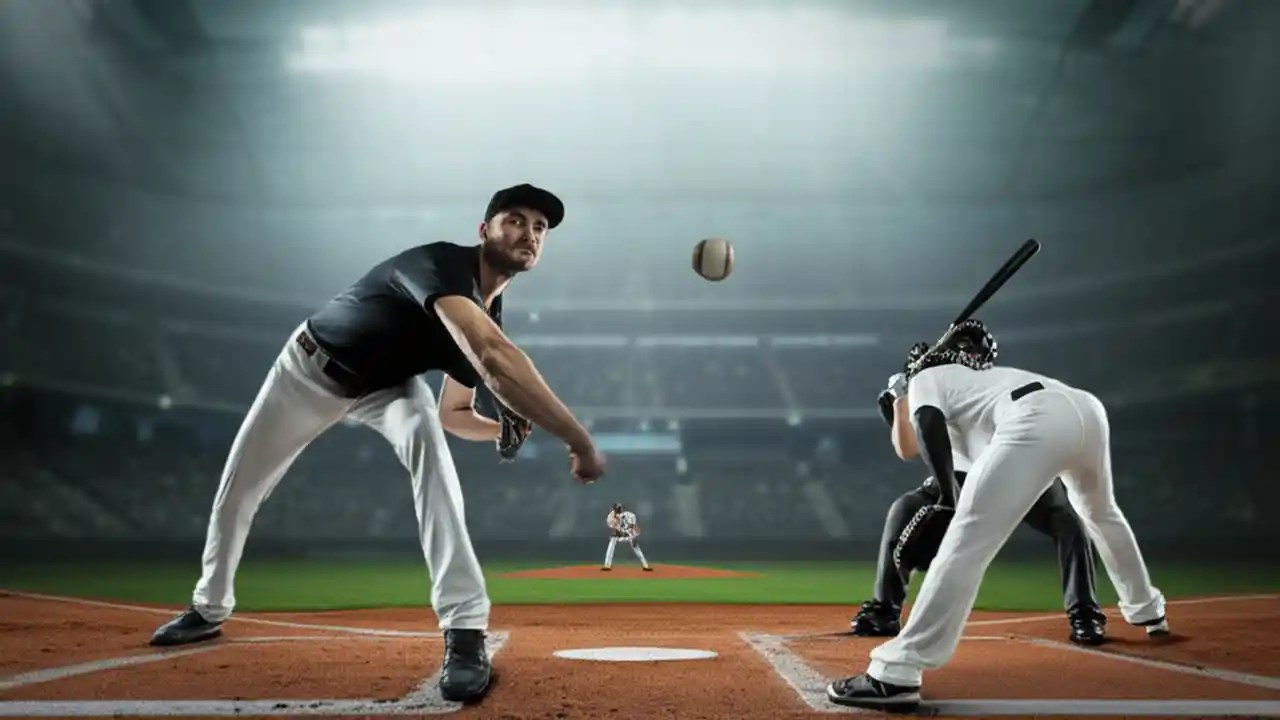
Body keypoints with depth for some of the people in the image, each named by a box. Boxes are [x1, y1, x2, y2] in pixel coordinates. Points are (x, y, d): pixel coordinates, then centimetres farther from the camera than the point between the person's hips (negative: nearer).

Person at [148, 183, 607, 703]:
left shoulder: (484, 318, -14)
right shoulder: (443, 264, -39)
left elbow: (451, 414, -2)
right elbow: (494, 358, -57)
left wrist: (503, 428, -24)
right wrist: (577, 438, -61)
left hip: (387, 384, 4)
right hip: (311, 368, -4)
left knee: (427, 437, -30)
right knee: (237, 488, 9)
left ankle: (465, 629, -37)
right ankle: (210, 609, 40)